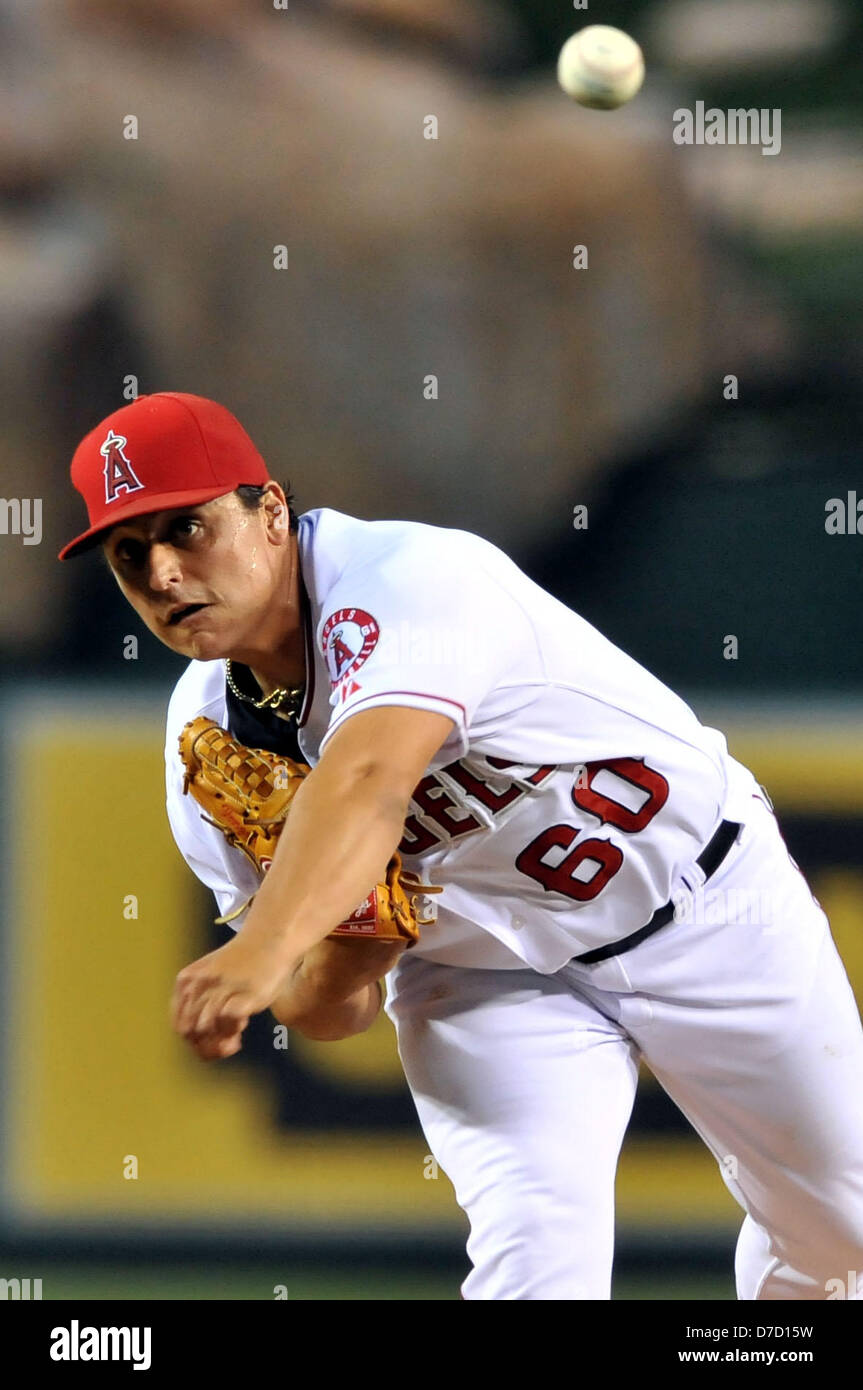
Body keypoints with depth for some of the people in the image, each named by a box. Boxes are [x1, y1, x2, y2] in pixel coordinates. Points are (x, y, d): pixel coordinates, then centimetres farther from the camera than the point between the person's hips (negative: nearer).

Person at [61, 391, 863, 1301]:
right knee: (535, 1247, -21)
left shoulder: (412, 575, -31)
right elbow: (326, 1014, -8)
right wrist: (345, 956, -32)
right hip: (484, 978, 3)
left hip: (705, 909, -3)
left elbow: (368, 783, -51)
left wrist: (262, 951, -67)